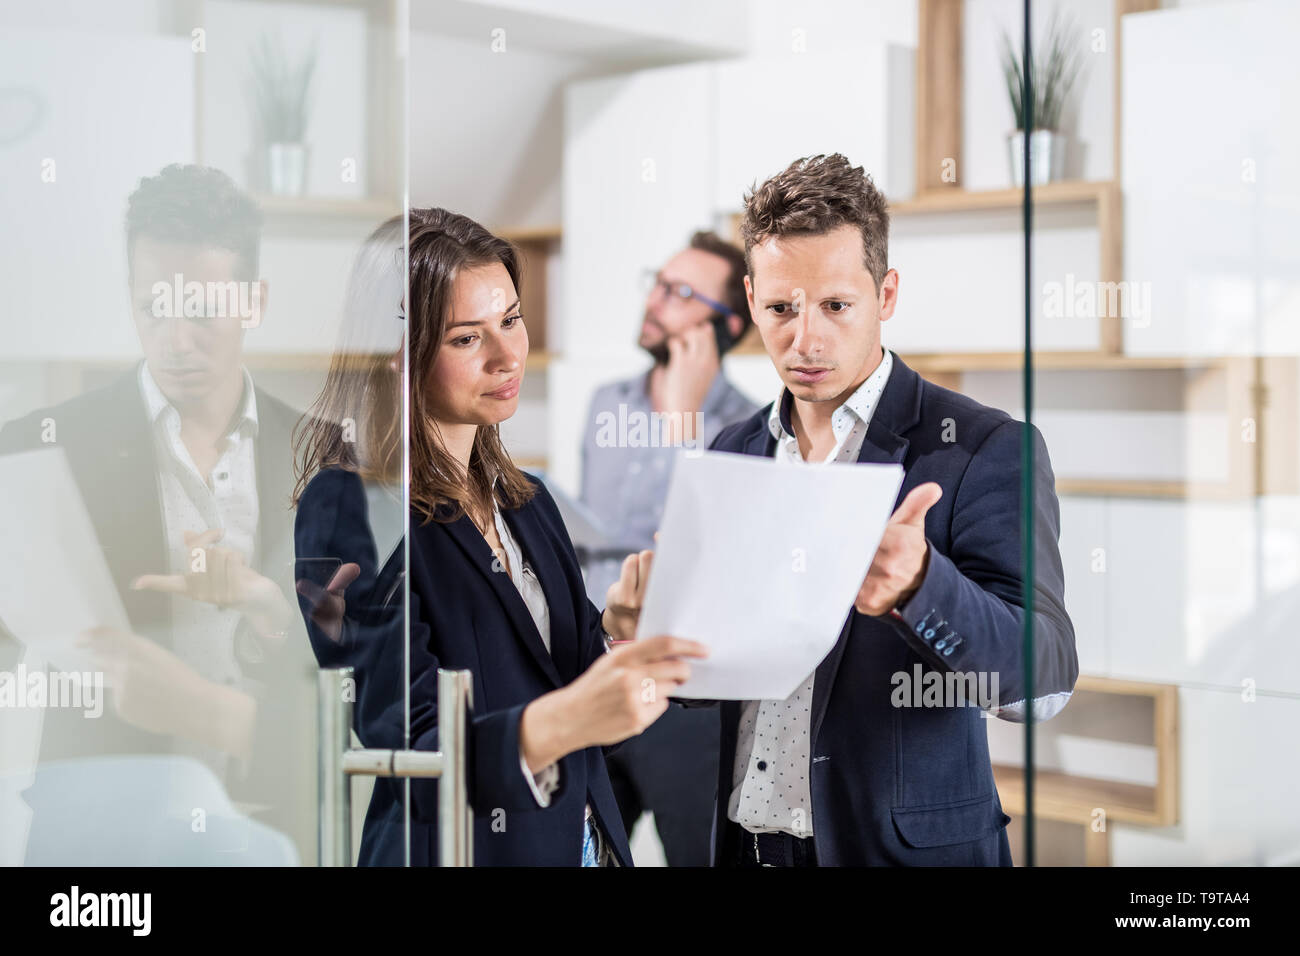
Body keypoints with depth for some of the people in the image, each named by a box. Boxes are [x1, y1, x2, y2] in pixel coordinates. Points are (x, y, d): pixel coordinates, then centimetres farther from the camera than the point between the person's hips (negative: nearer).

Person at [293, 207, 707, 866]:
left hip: (588, 841, 7)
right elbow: (412, 752, -26)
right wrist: (559, 722, -42)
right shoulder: (346, 509, -17)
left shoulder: (526, 501, 6)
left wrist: (616, 633, -15)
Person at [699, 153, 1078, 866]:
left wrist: (918, 582, -37)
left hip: (905, 846, -4)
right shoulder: (732, 453, 5)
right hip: (744, 841, 5)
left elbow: (1042, 680, -20)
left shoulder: (988, 451, -10)